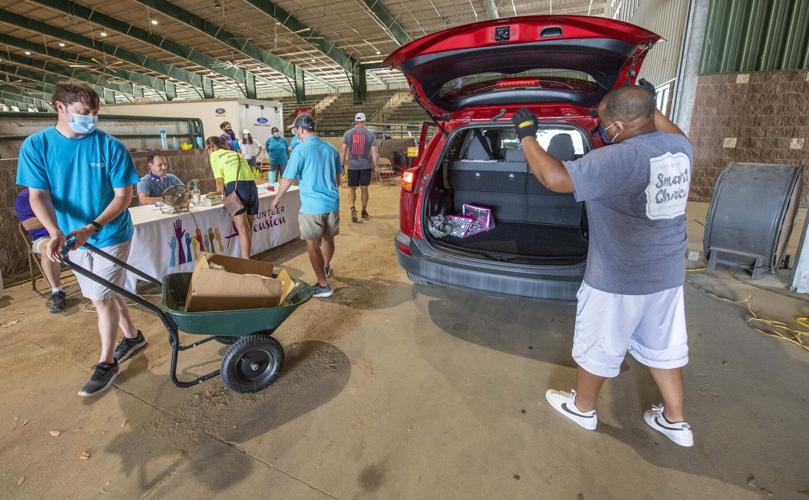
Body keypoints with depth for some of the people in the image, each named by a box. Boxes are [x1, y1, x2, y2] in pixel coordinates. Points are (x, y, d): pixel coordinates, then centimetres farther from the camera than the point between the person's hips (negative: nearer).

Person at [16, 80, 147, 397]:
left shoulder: (110, 146, -13)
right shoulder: (36, 145, -5)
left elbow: (123, 196, -12)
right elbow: (38, 196, -8)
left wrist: (91, 228, -22)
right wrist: (55, 233, -26)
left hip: (110, 236, -3)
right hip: (73, 238, 4)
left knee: (102, 299, 0)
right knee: (106, 294, 16)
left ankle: (106, 363, 15)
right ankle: (133, 337, 37)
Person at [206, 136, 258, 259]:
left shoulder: (215, 155, 12)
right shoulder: (237, 154, 29)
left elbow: (219, 180, 5)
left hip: (236, 188, -5)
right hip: (252, 186, 5)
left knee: (242, 230, -6)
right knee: (249, 228, 13)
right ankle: (247, 258, 21)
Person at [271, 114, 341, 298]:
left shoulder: (300, 150, -10)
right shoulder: (330, 148, 7)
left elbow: (287, 180, -5)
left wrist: (277, 199, 11)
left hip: (312, 207, -6)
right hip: (333, 203, 6)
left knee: (313, 247, 6)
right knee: (328, 239, 24)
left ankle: (323, 285, 13)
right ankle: (326, 269, 48)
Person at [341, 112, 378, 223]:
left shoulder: (348, 133, 0)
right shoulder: (370, 134, -2)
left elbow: (343, 150, 0)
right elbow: (374, 152, -5)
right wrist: (375, 166, 4)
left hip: (352, 166, 0)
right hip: (366, 166, 0)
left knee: (352, 189, 9)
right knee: (364, 189, 12)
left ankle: (353, 208, -13)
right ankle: (364, 211, 23)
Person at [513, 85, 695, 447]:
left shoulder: (619, 159, -26)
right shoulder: (680, 146, 1)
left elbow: (554, 178, -28)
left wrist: (526, 135, -15)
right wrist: (647, 106, 31)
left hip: (618, 280, -8)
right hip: (669, 273, 8)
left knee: (598, 347, 13)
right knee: (663, 346, 23)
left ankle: (582, 407, 36)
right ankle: (675, 421, 40)